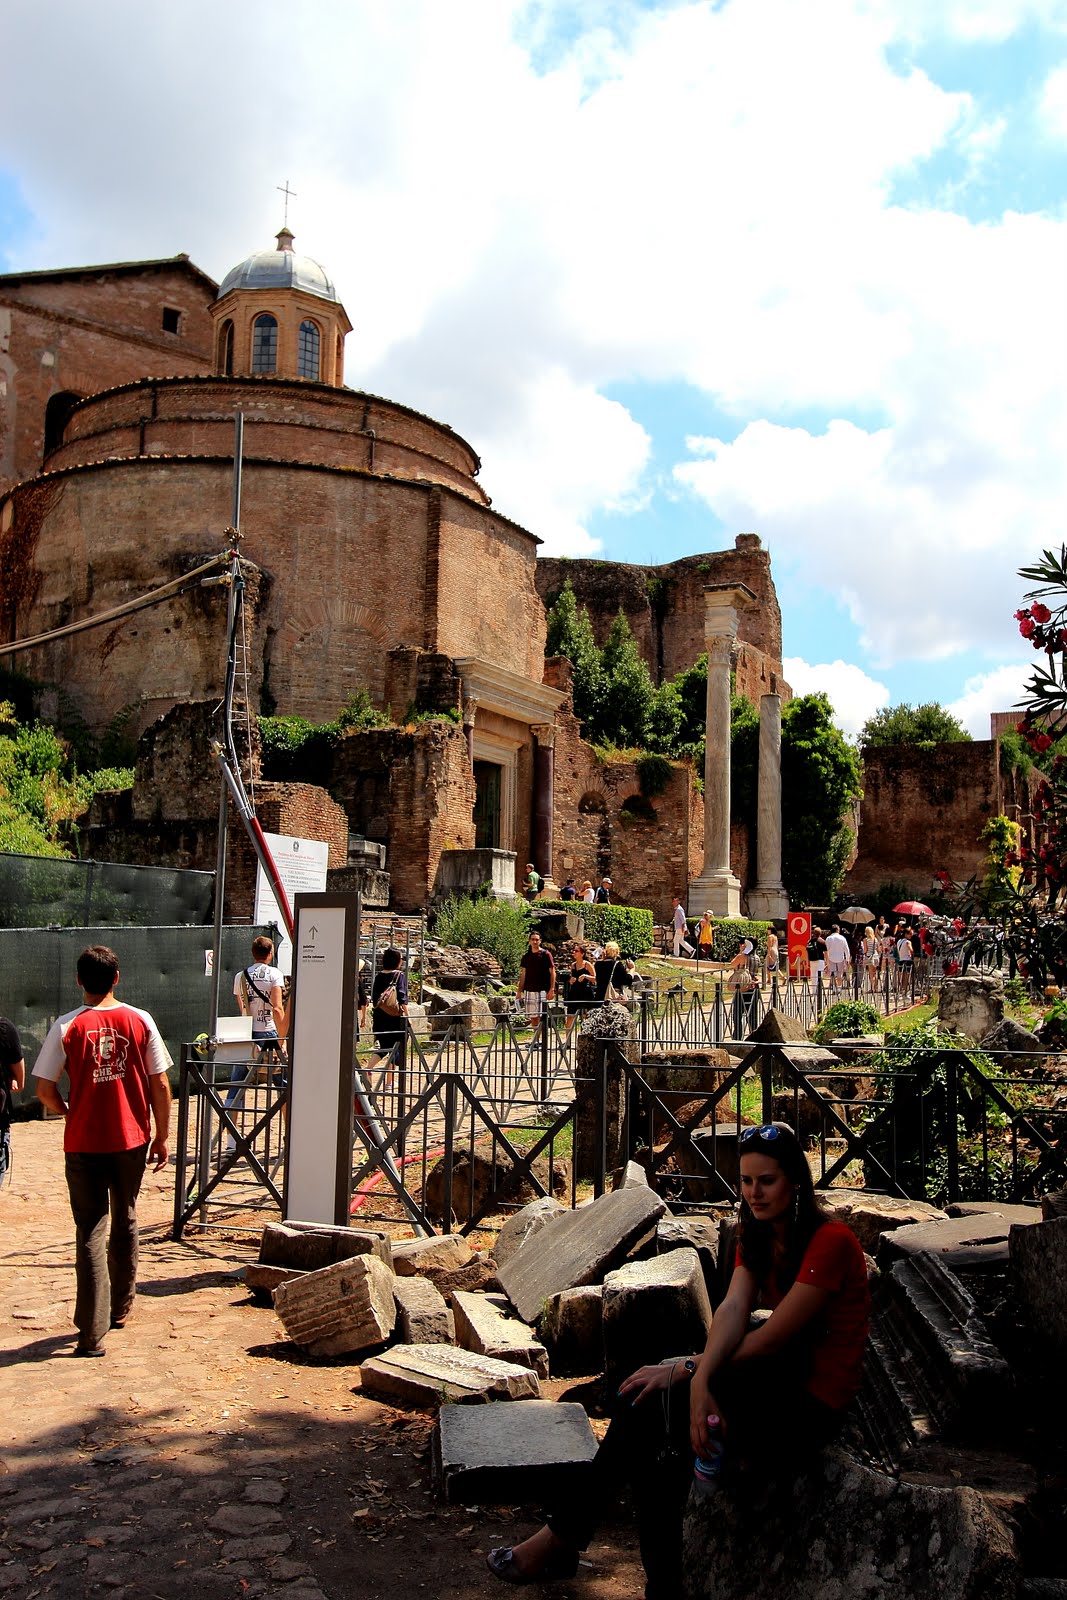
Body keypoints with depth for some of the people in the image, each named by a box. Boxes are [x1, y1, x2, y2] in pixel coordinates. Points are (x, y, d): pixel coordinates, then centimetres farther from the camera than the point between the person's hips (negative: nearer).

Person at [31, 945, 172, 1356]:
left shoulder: (66, 1027, -9)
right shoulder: (140, 1021, -5)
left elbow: (44, 1090, -7)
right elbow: (159, 1085, -3)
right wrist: (161, 1136, 7)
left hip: (84, 1142, -2)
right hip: (132, 1139, 2)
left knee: (90, 1232, 3)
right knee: (125, 1223, 20)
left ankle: (93, 1332, -1)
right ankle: (120, 1308, 34)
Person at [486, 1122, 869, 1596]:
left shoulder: (830, 1242, -19)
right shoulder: (756, 1237, 6)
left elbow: (771, 1338, -21)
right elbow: (733, 1309, -11)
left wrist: (684, 1370, -18)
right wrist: (700, 1378, -30)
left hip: (812, 1405, -7)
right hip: (778, 1376, 7)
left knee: (654, 1405, -19)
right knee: (646, 1394, -12)